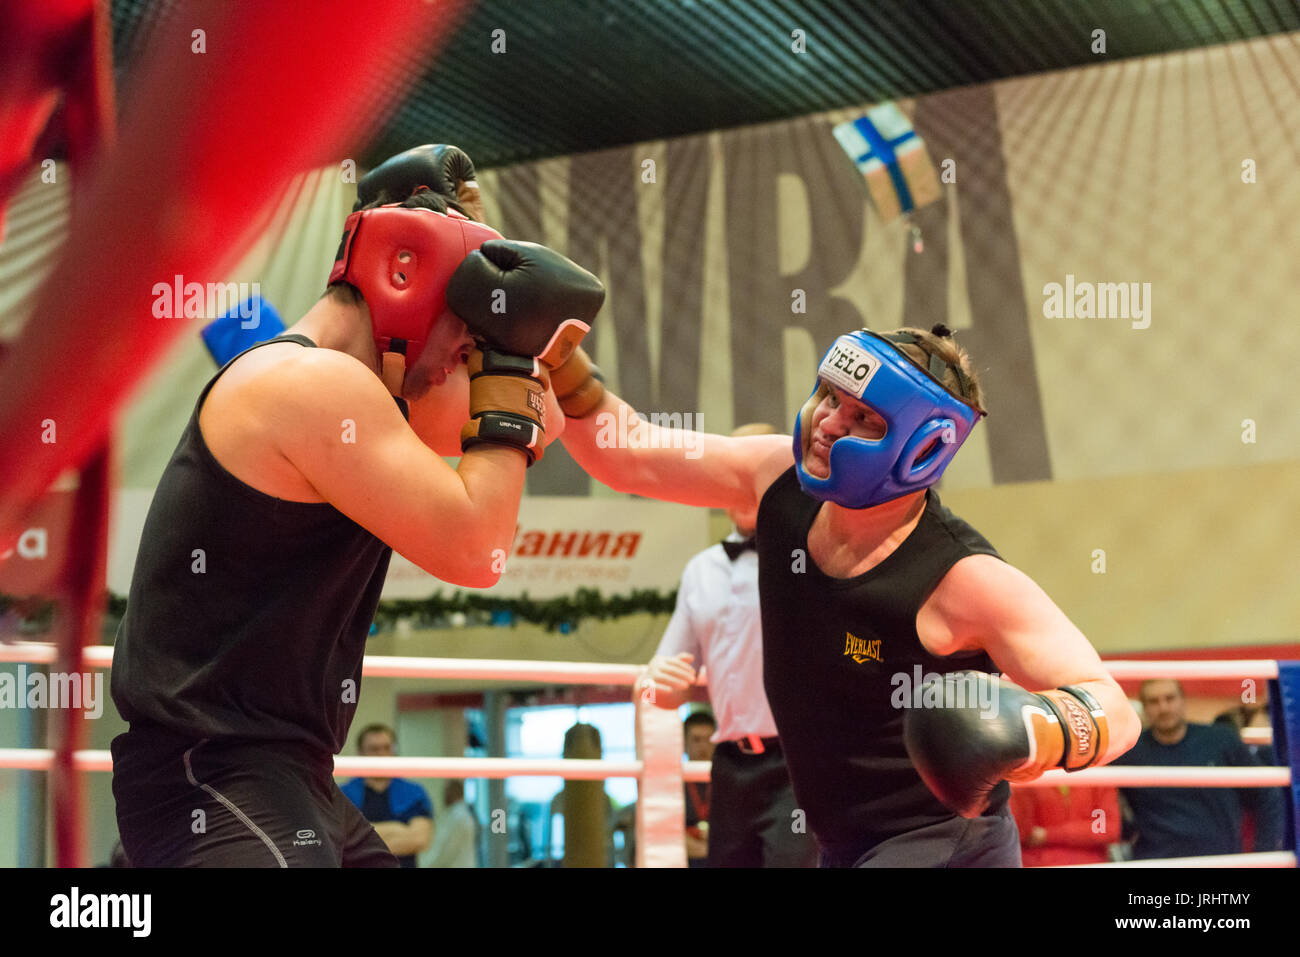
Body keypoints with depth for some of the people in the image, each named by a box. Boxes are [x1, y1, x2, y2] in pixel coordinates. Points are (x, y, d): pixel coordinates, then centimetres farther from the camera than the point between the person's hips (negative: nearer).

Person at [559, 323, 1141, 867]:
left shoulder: (965, 580, -24)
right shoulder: (784, 478, -7)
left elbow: (1116, 710, -22)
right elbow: (626, 456, 1)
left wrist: (1048, 732, -43)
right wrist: (573, 380, -16)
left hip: (940, 849, -7)